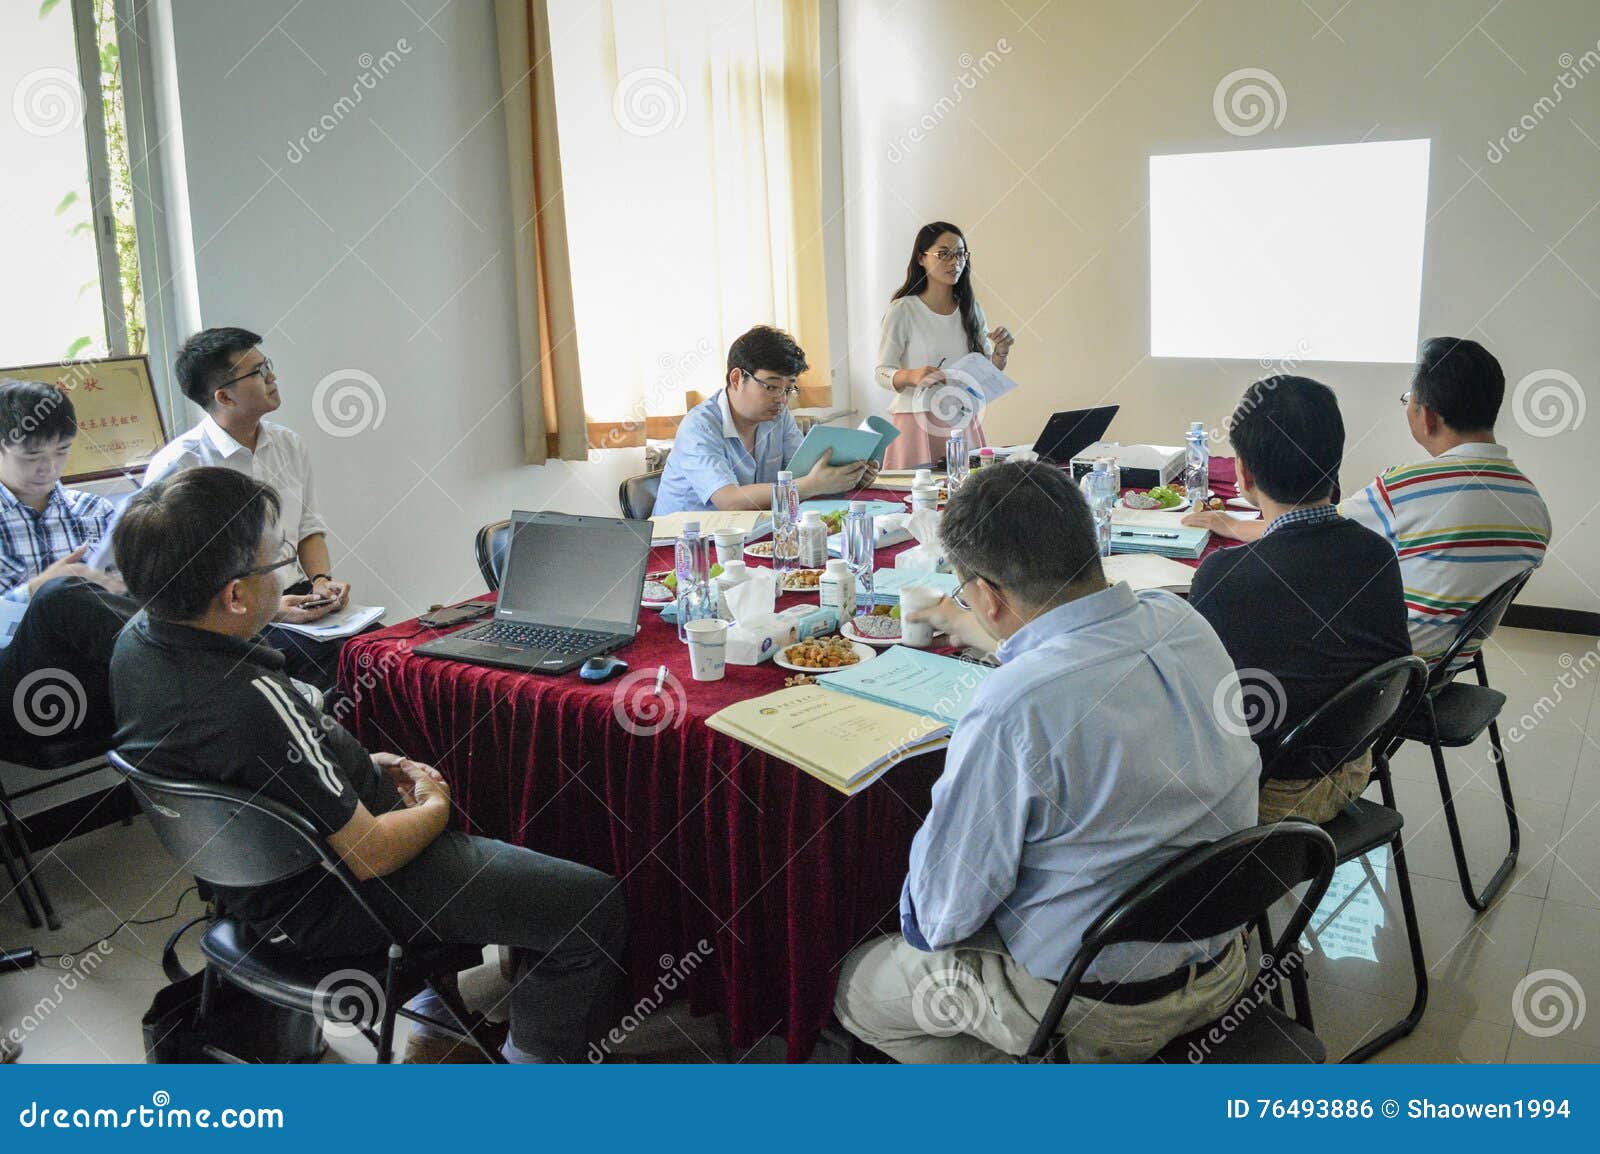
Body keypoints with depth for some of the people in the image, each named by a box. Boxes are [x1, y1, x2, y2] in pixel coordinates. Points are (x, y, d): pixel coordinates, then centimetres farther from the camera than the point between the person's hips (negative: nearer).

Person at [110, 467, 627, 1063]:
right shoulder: (251, 701, -36)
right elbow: (370, 854, -25)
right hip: (326, 908, -9)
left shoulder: (138, 636, -7)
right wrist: (434, 808, -5)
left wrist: (359, 766, 7)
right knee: (593, 905, -9)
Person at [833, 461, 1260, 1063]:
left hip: (1090, 1009, -7)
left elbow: (943, 914, -20)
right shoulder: (1182, 622, -10)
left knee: (857, 986, 15)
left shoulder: (1012, 708, -33)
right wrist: (994, 636, 33)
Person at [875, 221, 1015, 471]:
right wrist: (912, 376, -25)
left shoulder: (971, 309, 9)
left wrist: (1001, 352, -6)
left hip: (963, 421, 4)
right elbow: (883, 373, -7)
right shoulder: (903, 310, -6)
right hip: (917, 420, -4)